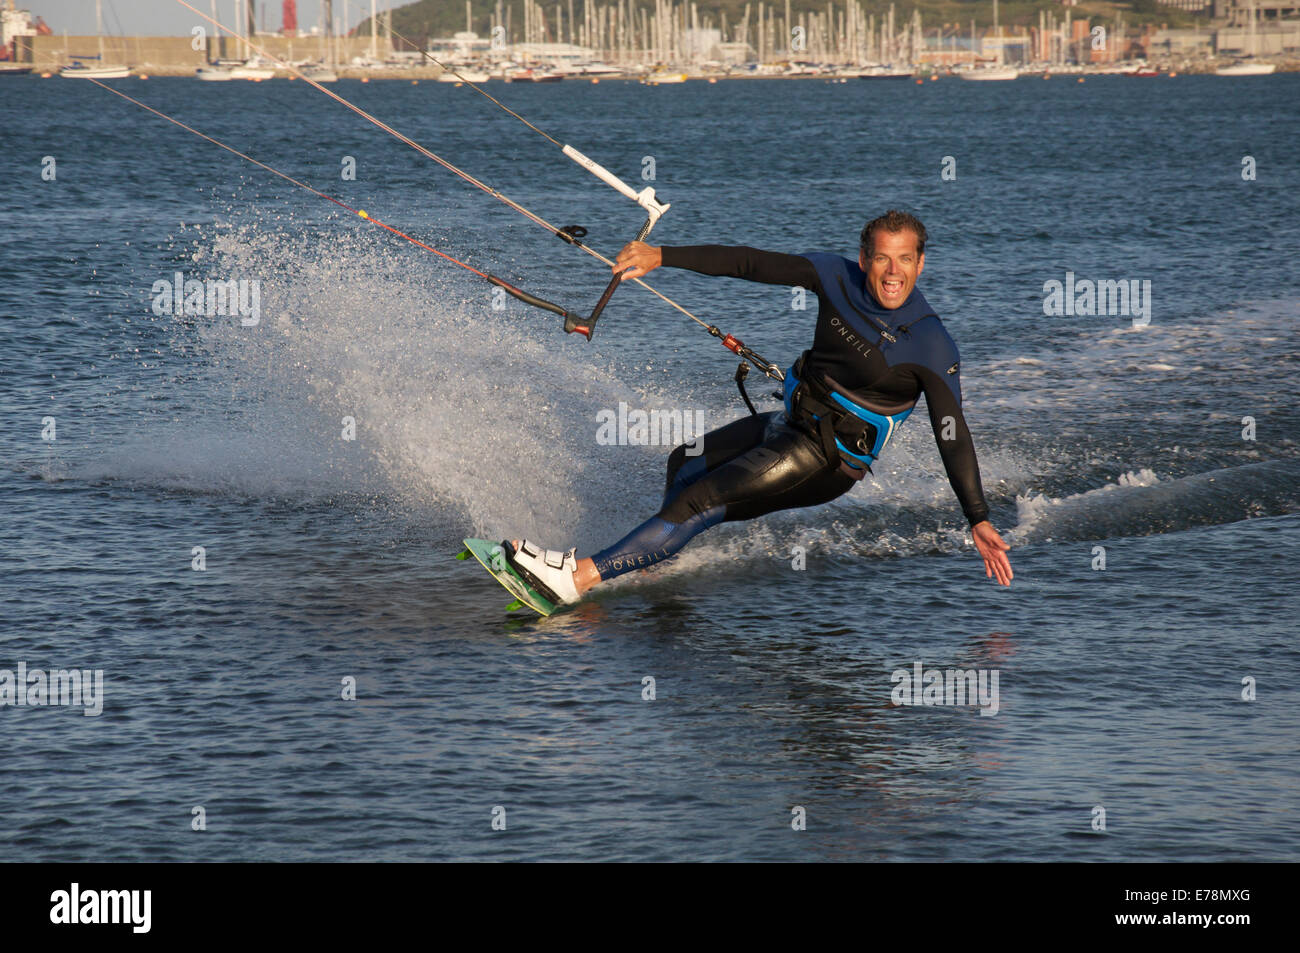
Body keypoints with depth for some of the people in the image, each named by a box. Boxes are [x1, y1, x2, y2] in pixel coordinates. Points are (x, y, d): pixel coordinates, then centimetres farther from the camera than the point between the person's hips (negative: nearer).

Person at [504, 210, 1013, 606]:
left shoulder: (932, 347, -20)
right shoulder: (838, 278, -7)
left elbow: (952, 434, -19)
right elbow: (753, 263, -1)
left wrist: (979, 520, -24)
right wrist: (660, 256, -3)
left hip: (827, 459, -8)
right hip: (789, 422, 8)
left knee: (703, 500, -19)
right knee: (685, 464, 27)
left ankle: (581, 576, -22)